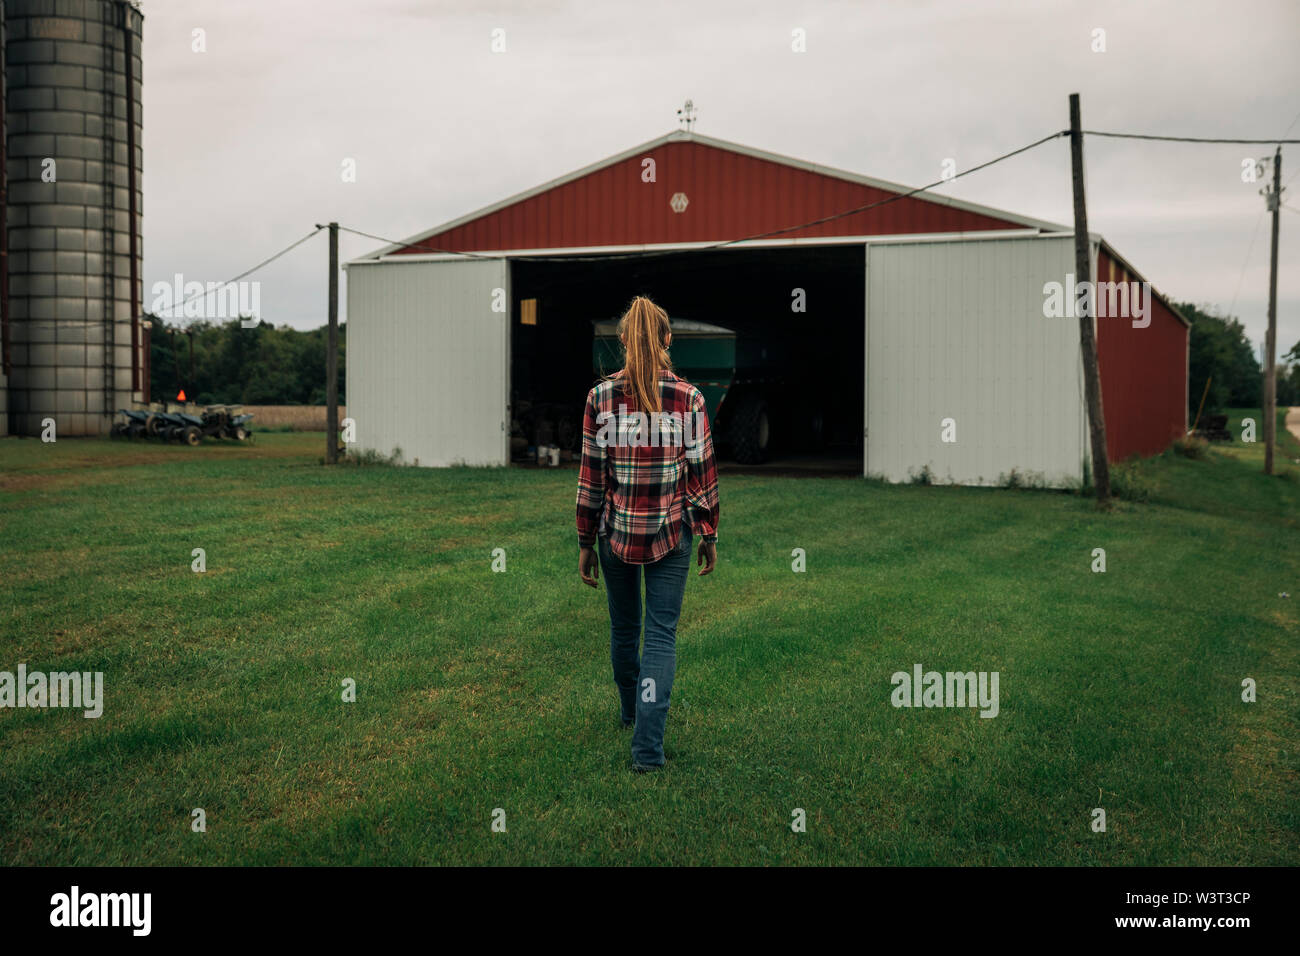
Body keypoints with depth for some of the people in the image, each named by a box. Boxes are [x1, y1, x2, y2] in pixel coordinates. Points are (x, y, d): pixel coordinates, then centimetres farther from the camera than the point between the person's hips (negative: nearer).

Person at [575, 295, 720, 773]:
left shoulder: (601, 397, -7)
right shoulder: (689, 398, -8)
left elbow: (590, 478, -4)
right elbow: (703, 474, -3)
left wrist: (585, 543, 4)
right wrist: (709, 536, 9)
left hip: (616, 531, 1)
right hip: (672, 532, -1)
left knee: (624, 626, 20)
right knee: (661, 633, 3)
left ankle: (631, 709, 43)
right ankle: (648, 745, -5)